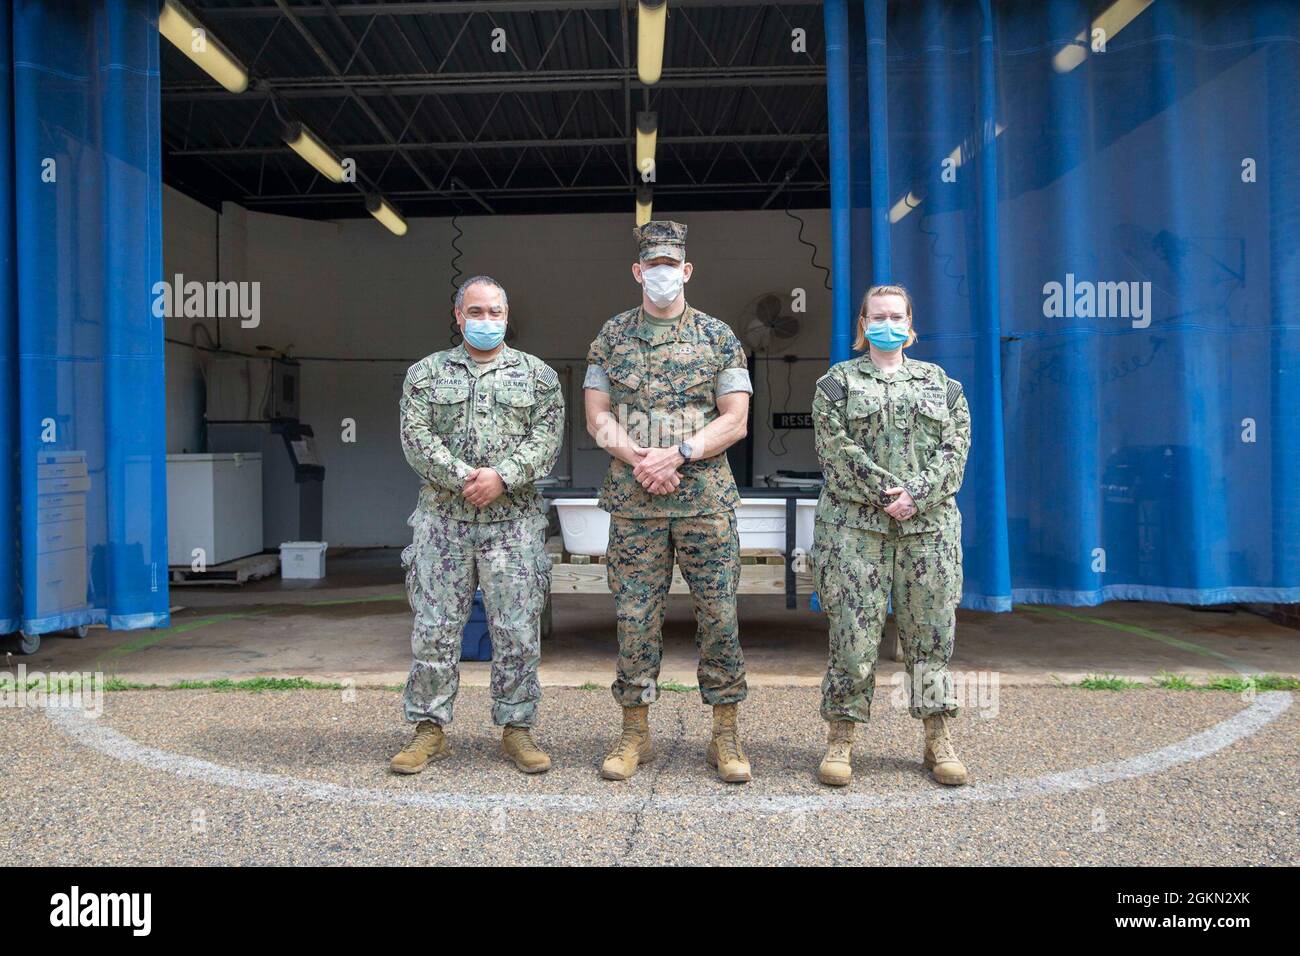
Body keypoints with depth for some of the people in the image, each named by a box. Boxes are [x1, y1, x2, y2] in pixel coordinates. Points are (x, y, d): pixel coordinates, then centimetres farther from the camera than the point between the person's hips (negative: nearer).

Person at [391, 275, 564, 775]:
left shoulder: (537, 374, 10)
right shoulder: (426, 372, 11)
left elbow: (546, 437, -2)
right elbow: (416, 437, -1)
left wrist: (503, 476, -16)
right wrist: (462, 478, -14)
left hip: (513, 518, 0)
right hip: (442, 516, 1)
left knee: (518, 631, 2)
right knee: (434, 630, 3)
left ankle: (516, 728, 15)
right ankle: (429, 729, 15)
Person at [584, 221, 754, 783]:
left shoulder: (719, 337, 6)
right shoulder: (611, 337, 10)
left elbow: (734, 420, 0)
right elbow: (597, 419, 6)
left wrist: (676, 454, -14)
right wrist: (638, 460, -11)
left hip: (707, 499, -1)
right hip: (633, 503, 1)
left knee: (719, 615, 1)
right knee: (634, 617, 4)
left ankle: (725, 735, 13)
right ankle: (635, 732, 16)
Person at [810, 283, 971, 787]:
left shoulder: (941, 382, 16)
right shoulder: (837, 382, 9)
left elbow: (954, 448, 4)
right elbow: (837, 449, -4)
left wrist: (916, 495, -12)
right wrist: (885, 492, -15)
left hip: (929, 523, 2)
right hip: (854, 524, -2)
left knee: (930, 631, 5)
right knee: (853, 632, -3)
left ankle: (938, 738, 17)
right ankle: (841, 740, 8)